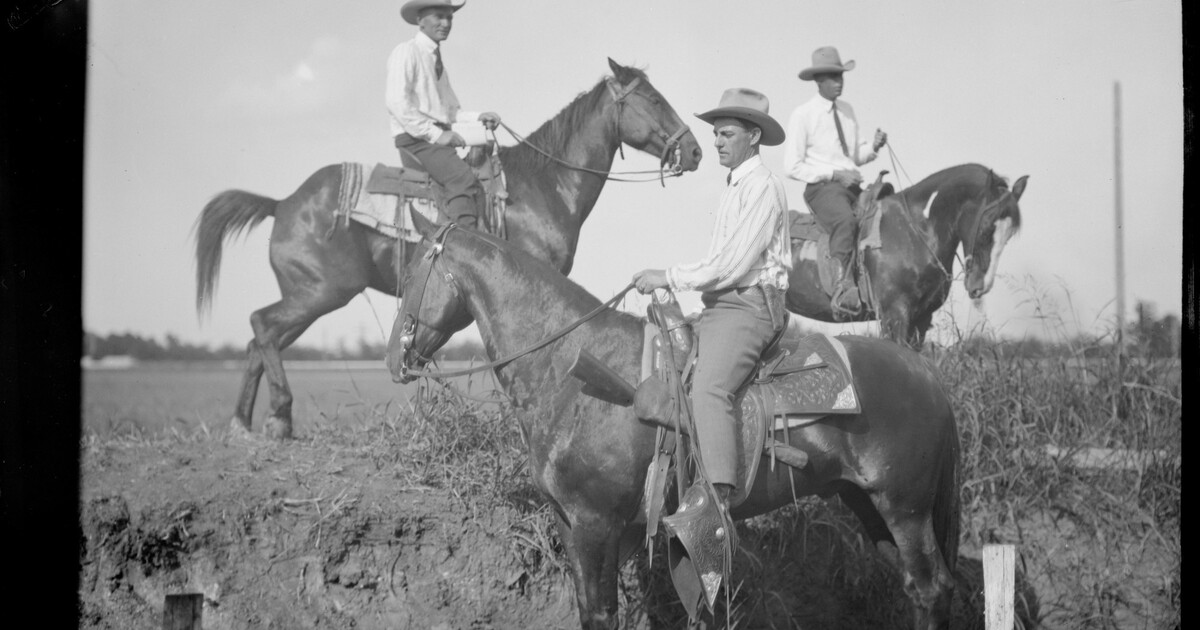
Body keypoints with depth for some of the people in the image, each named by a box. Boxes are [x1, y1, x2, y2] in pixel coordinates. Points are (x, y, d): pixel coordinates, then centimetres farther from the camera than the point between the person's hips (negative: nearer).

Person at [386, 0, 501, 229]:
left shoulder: (436, 60, 24)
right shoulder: (406, 53, -2)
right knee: (464, 180, -29)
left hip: (439, 140, 9)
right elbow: (398, 103, -15)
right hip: (416, 141, -9)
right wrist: (436, 134, -18)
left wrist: (479, 118, 6)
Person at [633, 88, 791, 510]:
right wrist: (662, 279, 14)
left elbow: (732, 266, -16)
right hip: (719, 307, 11)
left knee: (708, 389, -30)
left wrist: (669, 278, -11)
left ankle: (719, 502, -41)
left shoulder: (762, 187, -10)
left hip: (749, 306, -11)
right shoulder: (735, 186, 22)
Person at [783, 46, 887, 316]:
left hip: (853, 186, 7)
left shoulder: (847, 110, 16)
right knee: (846, 221, -36)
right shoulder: (802, 115, -2)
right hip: (822, 187, -7)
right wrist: (834, 174, -13)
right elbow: (792, 167, -5)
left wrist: (873, 146, 1)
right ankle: (843, 289, -45)